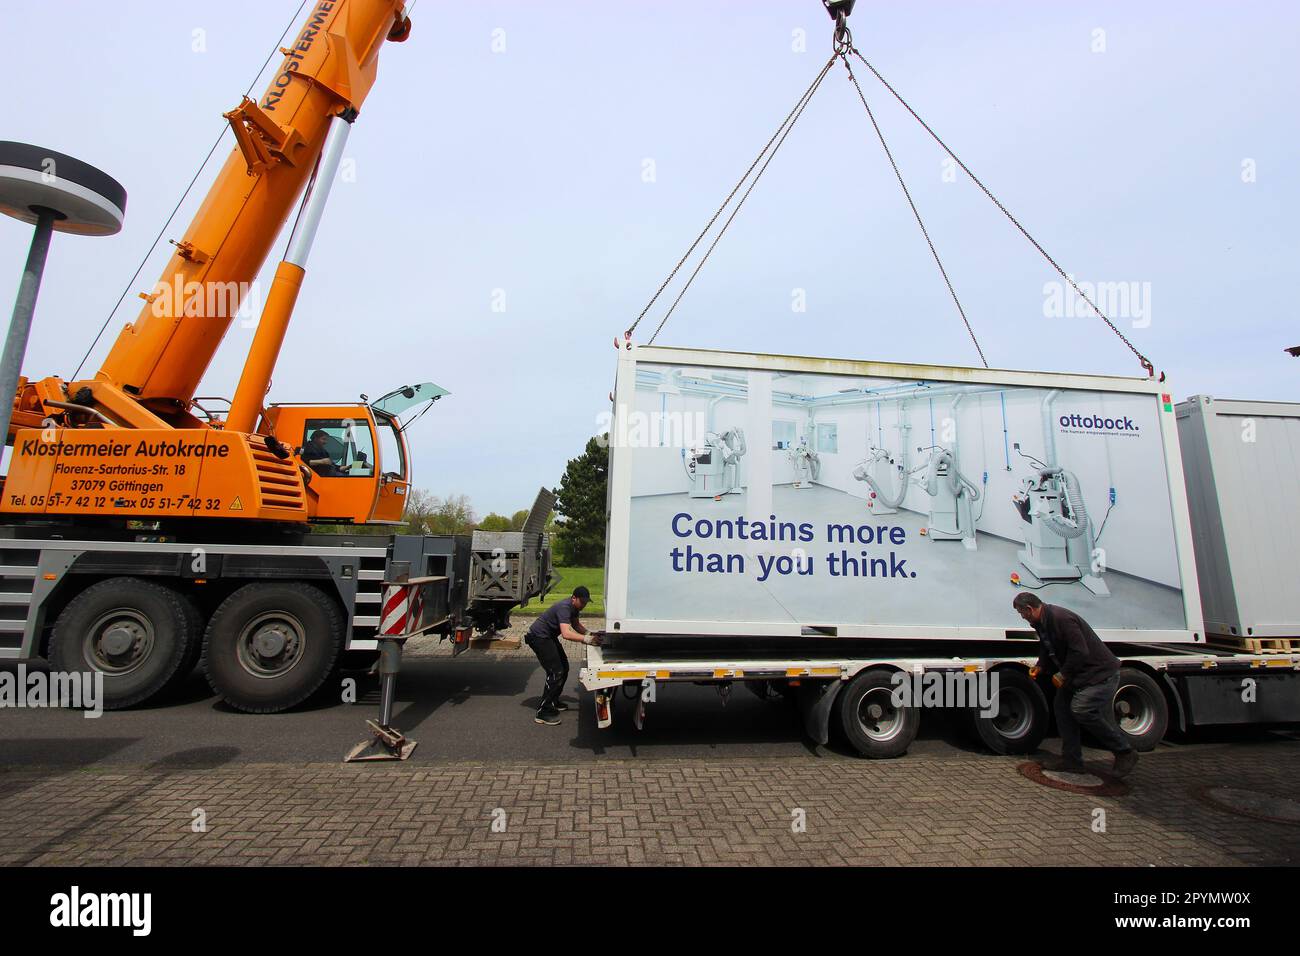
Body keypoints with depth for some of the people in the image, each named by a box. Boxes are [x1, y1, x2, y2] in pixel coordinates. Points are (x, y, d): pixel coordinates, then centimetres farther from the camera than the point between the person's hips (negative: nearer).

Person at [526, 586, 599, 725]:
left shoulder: (573, 607, 3)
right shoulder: (564, 607, -28)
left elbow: (576, 624, 15)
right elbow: (566, 634, -40)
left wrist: (589, 634, -2)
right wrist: (586, 639, -45)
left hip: (549, 636, 11)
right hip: (539, 637, -11)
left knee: (564, 667, 15)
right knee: (556, 672, -16)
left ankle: (553, 701, 28)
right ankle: (543, 712, -12)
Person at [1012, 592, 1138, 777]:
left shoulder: (1061, 618, -28)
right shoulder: (1041, 622, 5)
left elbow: (1080, 652, -28)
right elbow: (1049, 649, 19)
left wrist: (1063, 674, -19)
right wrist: (1039, 666, 3)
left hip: (1100, 672, -10)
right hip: (1078, 673, 10)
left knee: (1081, 710, -19)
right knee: (1061, 705, 5)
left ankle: (1125, 752, 2)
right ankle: (1071, 760, 11)